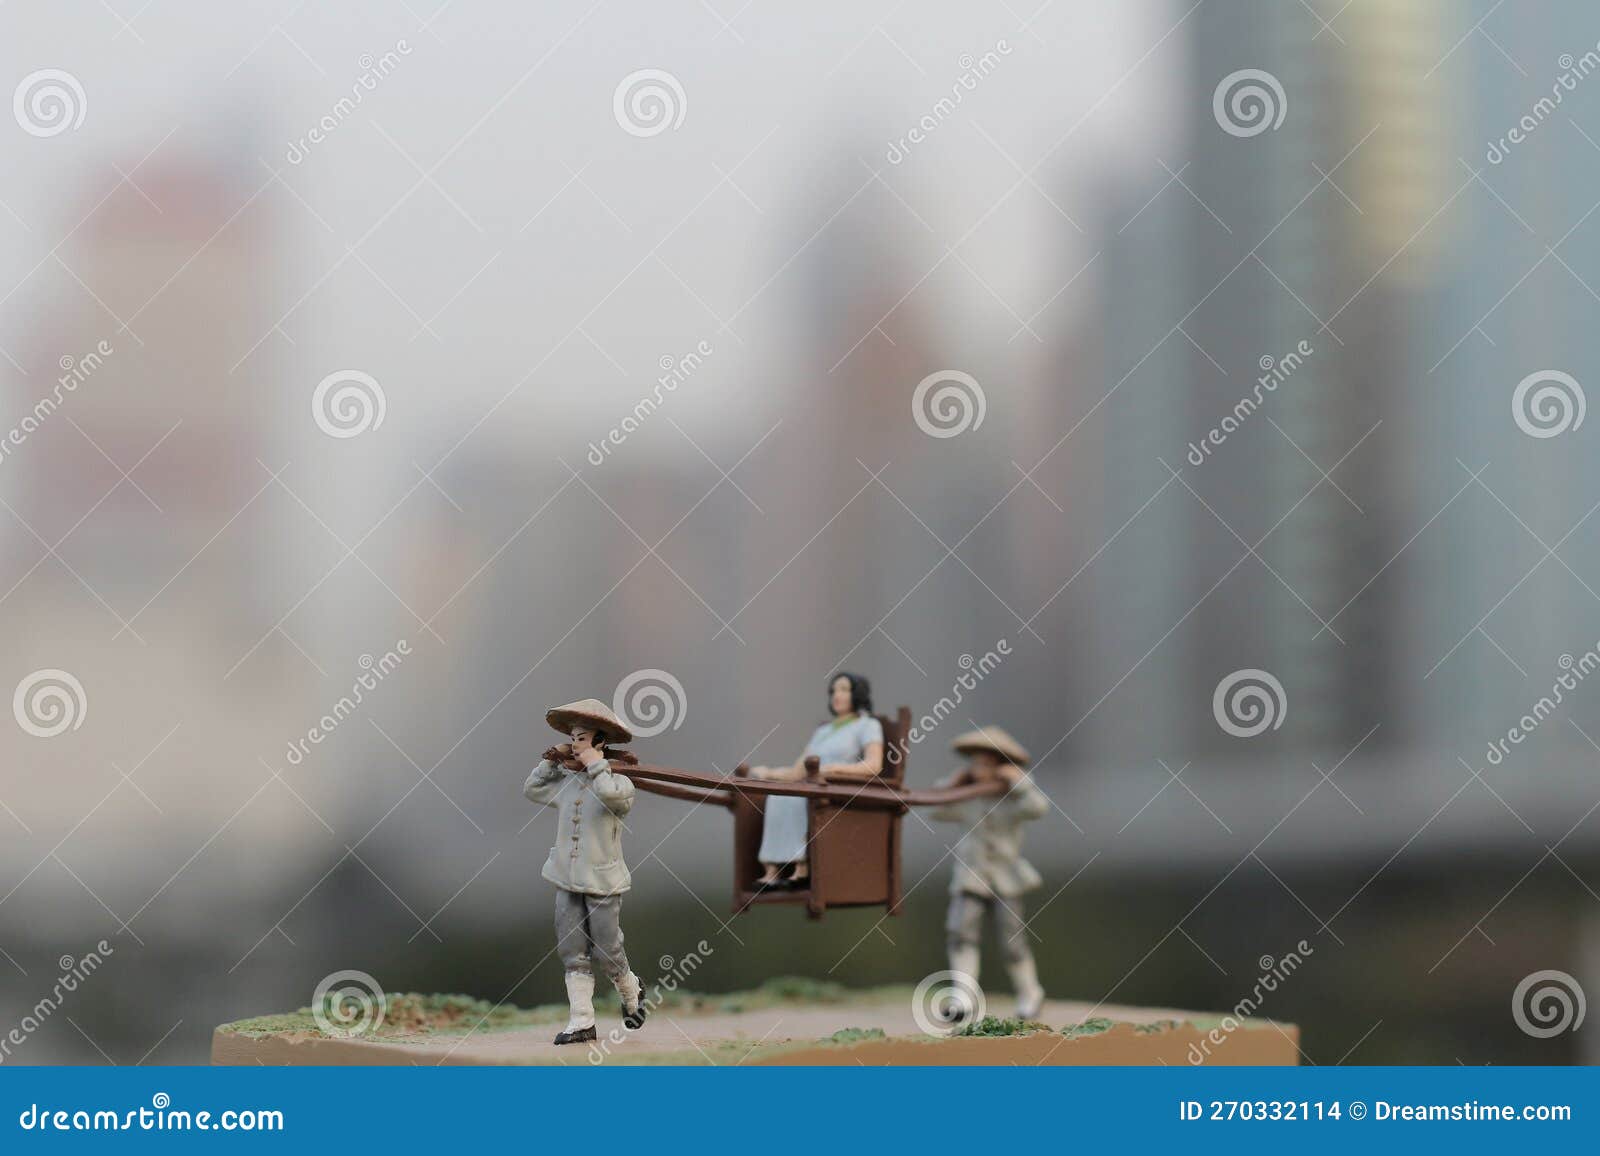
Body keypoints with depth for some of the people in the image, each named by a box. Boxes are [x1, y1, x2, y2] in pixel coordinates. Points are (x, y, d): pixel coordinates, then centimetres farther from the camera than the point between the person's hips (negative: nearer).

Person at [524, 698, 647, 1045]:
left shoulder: (619, 782, -11)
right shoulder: (566, 782, 8)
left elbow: (610, 794, -34)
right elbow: (532, 790, 20)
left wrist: (596, 764, -20)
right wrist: (551, 760, 7)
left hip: (603, 884, -6)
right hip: (568, 881, 6)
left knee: (606, 952, 2)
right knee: (572, 952, 3)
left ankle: (631, 996, 31)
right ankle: (580, 1022, 6)